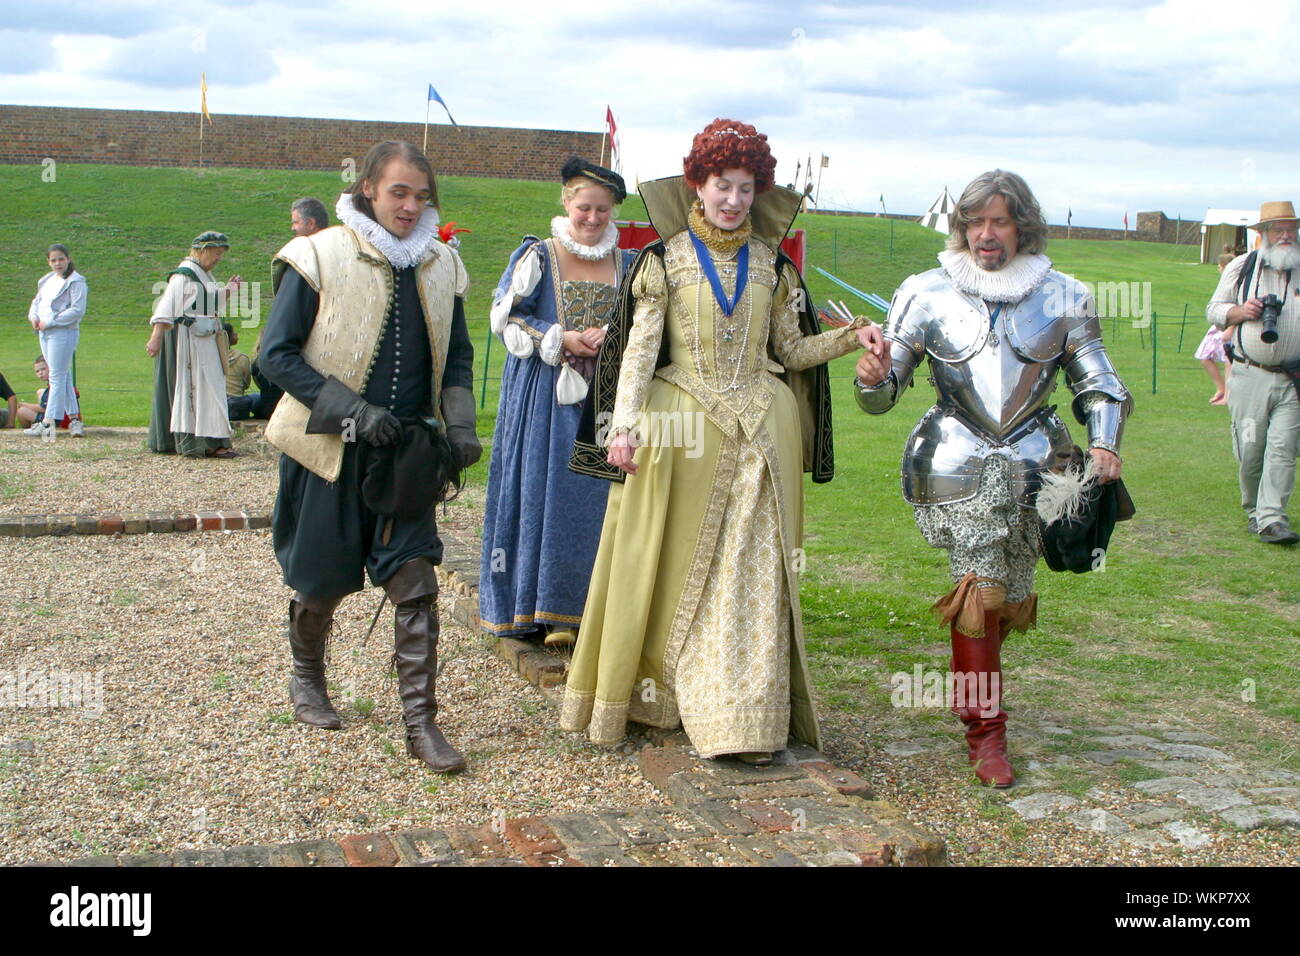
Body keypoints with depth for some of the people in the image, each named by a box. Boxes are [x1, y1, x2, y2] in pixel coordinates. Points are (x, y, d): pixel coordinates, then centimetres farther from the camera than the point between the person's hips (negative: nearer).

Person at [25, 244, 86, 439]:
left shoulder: (76, 282, -8)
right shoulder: (47, 280, 17)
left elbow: (77, 310, -16)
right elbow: (37, 302, 23)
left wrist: (51, 322, -16)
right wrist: (34, 317, 1)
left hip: (63, 333, -8)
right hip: (45, 333, 8)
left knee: (57, 377, -7)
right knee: (64, 377, 10)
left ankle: (48, 422, -8)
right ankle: (74, 418, 15)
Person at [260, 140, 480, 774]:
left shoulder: (441, 265, 5)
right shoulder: (319, 258, -9)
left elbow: (457, 355, 15)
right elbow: (276, 353, -9)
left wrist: (459, 425, -1)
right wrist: (351, 410, -18)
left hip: (405, 451, 3)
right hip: (330, 448, -2)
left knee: (415, 581, -6)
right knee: (324, 579, 11)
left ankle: (420, 723, 1)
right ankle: (306, 676, 40)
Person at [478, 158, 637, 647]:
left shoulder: (627, 263, 13)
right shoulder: (537, 256, 3)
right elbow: (505, 316, -1)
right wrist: (560, 340, -12)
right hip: (545, 390, -2)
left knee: (597, 494, -1)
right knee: (542, 488, -3)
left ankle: (575, 606, 7)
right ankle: (535, 603, 6)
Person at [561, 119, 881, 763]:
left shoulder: (772, 266, 11)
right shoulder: (665, 259, 3)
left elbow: (792, 350, 13)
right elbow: (640, 346, -4)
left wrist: (850, 338, -3)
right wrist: (625, 424, -15)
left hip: (760, 432, 2)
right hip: (682, 427, -2)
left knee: (753, 572, 0)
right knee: (676, 567, 3)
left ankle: (745, 717, 4)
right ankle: (655, 695, 17)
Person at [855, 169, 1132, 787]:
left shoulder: (1062, 297, 7)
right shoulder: (927, 294, 4)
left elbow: (1097, 383, 13)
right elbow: (885, 390, 3)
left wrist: (1103, 443, -5)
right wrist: (874, 378, -22)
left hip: (1032, 462, 2)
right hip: (956, 459, -2)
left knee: (1010, 597, 6)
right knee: (981, 585, -14)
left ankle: (974, 691, 32)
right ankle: (985, 730, -4)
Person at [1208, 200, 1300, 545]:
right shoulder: (1240, 267, 7)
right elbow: (1213, 309, 11)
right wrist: (1240, 311, -9)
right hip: (1249, 375, 0)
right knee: (1249, 449, 2)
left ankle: (1271, 518, -9)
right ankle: (1253, 510, 20)